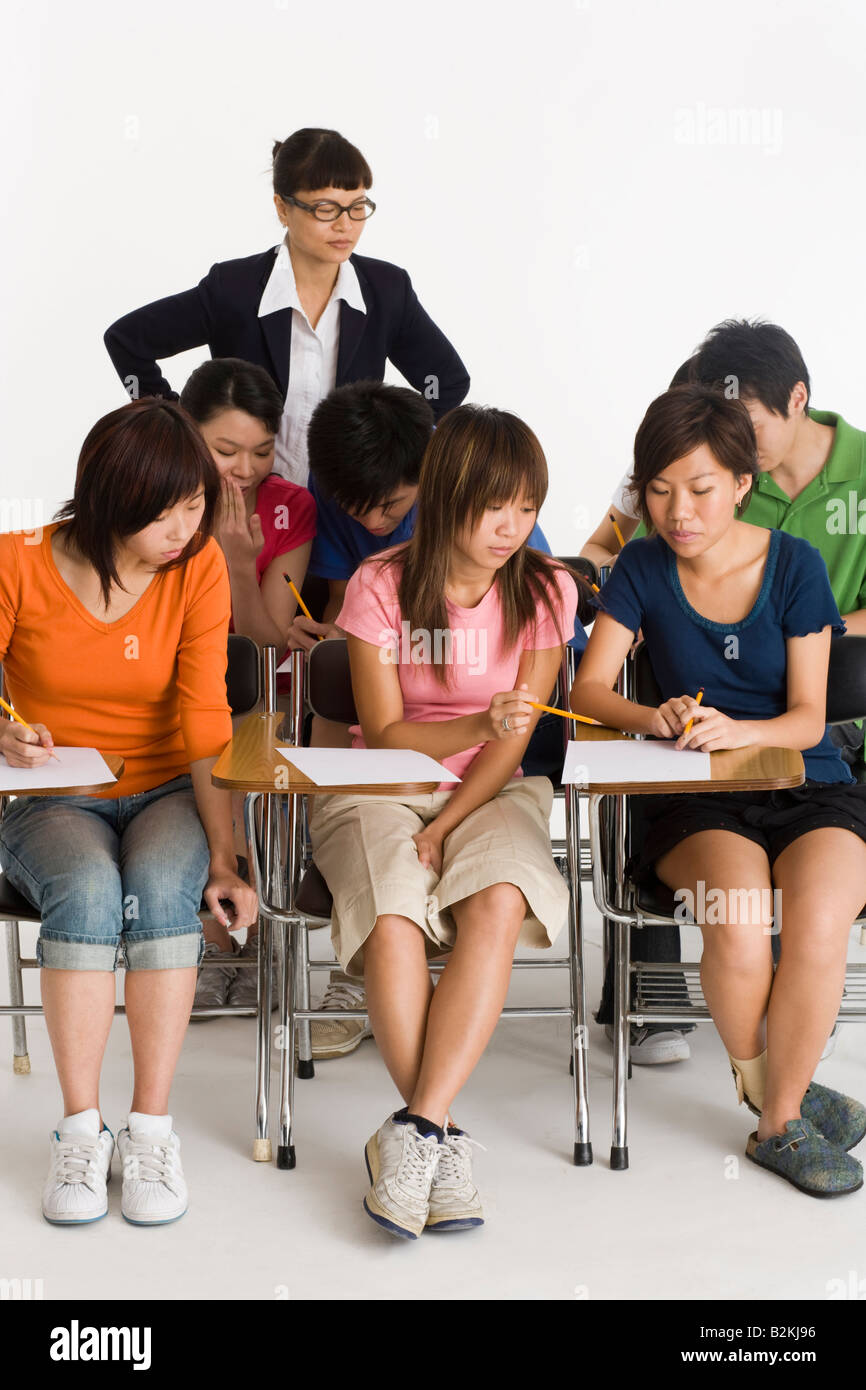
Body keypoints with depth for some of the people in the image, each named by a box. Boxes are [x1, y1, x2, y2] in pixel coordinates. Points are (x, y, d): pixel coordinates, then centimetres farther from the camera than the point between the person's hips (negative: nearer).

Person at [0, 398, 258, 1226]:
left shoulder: (199, 566, -5)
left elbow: (205, 723, -10)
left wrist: (223, 856, -18)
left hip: (165, 794, 1)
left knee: (160, 886, -33)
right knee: (87, 888, -34)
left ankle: (151, 1127, -24)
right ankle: (81, 1129, -25)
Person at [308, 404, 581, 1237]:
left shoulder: (544, 590, -3)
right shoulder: (380, 585, -8)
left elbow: (514, 740, -4)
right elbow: (386, 736, -9)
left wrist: (443, 828, -17)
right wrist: (479, 724, -27)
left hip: (489, 793, 1)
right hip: (379, 789, -1)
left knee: (499, 904, -33)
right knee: (393, 924, -32)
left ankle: (414, 1128, -31)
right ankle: (441, 1141, -23)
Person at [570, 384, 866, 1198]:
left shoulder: (794, 564, 0)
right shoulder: (644, 569, 3)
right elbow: (589, 690, 1)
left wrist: (737, 730, -24)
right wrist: (655, 719, -21)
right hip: (696, 803, 0)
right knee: (739, 929, -32)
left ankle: (779, 1120, -6)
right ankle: (763, 1080, -1)